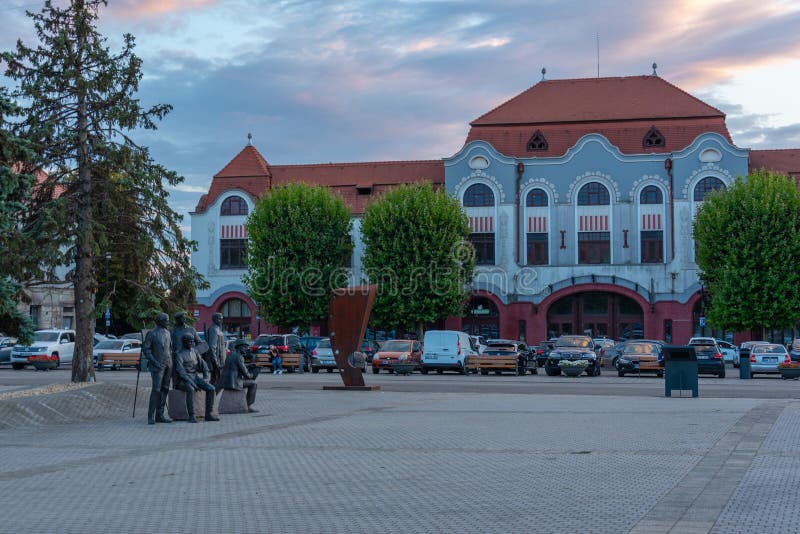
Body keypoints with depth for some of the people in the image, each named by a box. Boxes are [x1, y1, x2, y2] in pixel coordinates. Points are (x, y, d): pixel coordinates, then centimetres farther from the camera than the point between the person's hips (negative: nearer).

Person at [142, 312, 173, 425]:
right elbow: (145, 349, -7)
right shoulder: (151, 334, -4)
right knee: (156, 390, -12)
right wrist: (154, 362, -14)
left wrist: (171, 362, 11)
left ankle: (160, 415, 10)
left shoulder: (167, 333, 14)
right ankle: (151, 416, -7)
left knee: (165, 390, 5)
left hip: (168, 365, 7)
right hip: (158, 365, -7)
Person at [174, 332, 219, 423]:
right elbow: (180, 371, -20)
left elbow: (203, 364, 8)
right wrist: (191, 382, -28)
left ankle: (209, 414, -14)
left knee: (211, 389, -17)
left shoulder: (194, 352, 12)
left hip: (196, 377, 6)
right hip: (184, 380, -6)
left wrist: (206, 377, -9)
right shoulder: (179, 355, -9)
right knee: (190, 390, -39)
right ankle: (191, 416, -36)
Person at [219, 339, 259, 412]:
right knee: (253, 384, 2)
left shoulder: (230, 354, 18)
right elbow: (245, 372, -12)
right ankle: (249, 406, -1)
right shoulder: (239, 357, -11)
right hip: (233, 382, -9)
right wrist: (251, 376, 10)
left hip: (225, 381, 9)